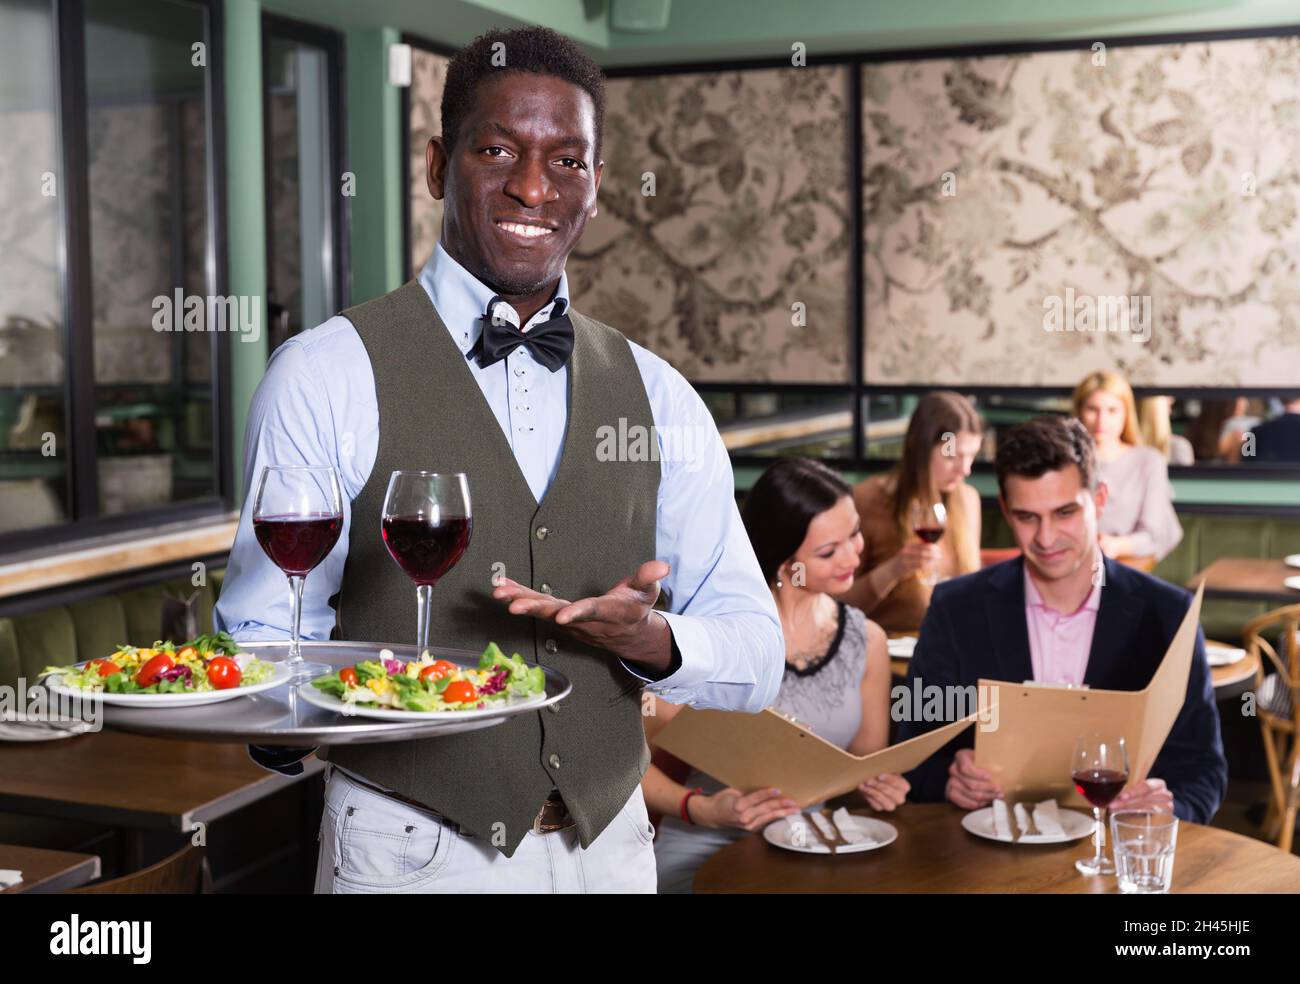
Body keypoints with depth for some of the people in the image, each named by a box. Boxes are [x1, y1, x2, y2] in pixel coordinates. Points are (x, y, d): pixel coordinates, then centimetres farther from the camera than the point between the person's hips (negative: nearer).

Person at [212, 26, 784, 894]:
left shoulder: (657, 394, 3)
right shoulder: (328, 375, -9)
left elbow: (755, 658, 3)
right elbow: (262, 636, -8)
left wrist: (648, 638, -17)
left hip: (609, 847, 4)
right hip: (410, 852, -3)